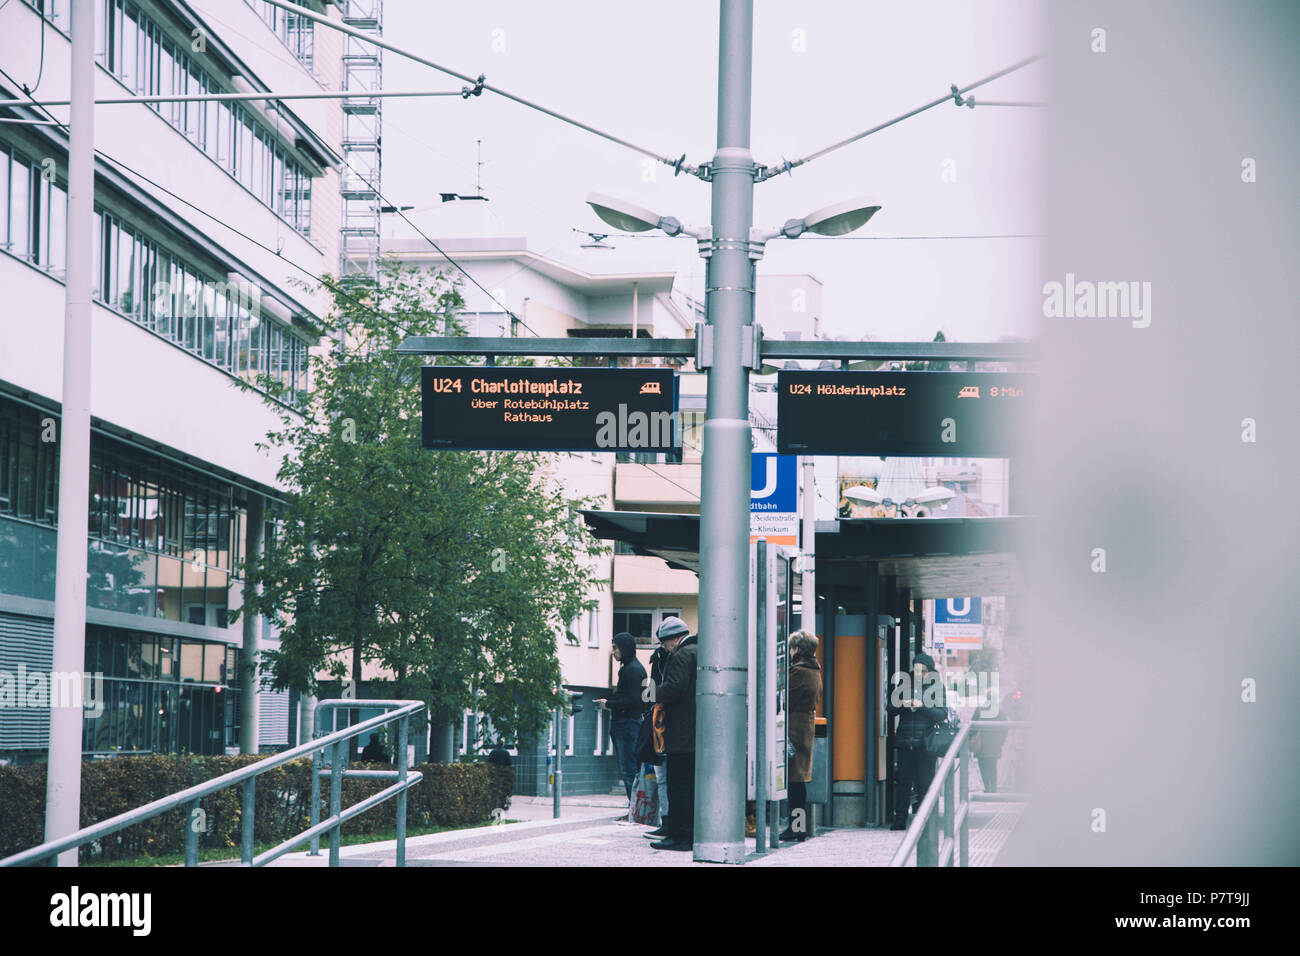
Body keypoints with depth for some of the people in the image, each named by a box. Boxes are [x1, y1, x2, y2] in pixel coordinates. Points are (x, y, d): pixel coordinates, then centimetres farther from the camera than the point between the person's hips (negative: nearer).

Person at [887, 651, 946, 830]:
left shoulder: (936, 687, 3)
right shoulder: (905, 684, 11)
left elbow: (942, 714, -4)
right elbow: (891, 710, 13)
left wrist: (923, 706, -16)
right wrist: (903, 705, -8)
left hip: (925, 742, -2)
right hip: (905, 741, 2)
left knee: (925, 782, -2)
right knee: (903, 781, -1)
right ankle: (900, 820, 2)